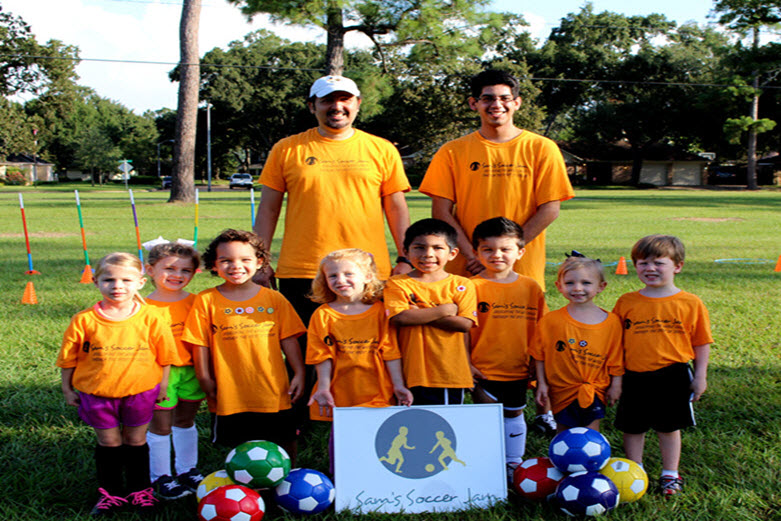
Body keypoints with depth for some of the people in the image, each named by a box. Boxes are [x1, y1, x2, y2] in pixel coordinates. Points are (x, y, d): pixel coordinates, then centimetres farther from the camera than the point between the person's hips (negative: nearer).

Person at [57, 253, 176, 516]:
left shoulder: (151, 318, -12)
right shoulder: (83, 320, -12)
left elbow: (164, 355, -1)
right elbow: (68, 359, -1)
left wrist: (163, 385, 3)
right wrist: (67, 389, 4)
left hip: (140, 390, 0)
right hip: (97, 393, 0)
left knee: (136, 440, 14)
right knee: (108, 442, 13)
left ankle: (139, 490, 31)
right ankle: (111, 493, 29)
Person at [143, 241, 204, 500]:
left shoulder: (194, 303, 1)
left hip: (191, 371, 4)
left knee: (185, 421, 17)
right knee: (160, 425, 7)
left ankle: (187, 470, 32)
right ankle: (160, 476, 22)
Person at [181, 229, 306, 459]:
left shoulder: (274, 299, 2)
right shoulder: (206, 300, -1)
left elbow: (289, 339, 3)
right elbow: (200, 345, 1)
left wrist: (299, 374, -1)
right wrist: (205, 379, 1)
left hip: (274, 391, 1)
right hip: (230, 394, -1)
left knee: (285, 444, 11)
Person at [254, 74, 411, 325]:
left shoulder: (382, 150, 9)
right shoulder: (287, 150, 8)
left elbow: (397, 208, 11)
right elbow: (268, 210, 9)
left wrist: (405, 260, 4)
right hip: (301, 273, 0)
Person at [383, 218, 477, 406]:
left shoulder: (462, 285, 3)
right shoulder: (397, 284, 0)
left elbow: (464, 324, -9)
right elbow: (398, 319, -17)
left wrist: (419, 314, -12)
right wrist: (445, 309, -11)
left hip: (453, 372, 2)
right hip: (416, 373, -2)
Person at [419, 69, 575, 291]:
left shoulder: (541, 148, 5)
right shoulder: (452, 152, 7)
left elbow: (549, 210, -1)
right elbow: (441, 212, 1)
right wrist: (471, 254, -12)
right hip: (464, 270, 0)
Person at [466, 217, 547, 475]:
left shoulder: (531, 287, 2)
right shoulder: (473, 287, -9)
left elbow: (541, 328, 8)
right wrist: (466, 363, -8)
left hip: (518, 369, 4)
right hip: (483, 369, -4)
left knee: (514, 414, 16)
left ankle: (514, 464, 32)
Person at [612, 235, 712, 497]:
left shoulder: (690, 303, -4)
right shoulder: (626, 303, -1)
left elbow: (701, 342, 2)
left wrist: (700, 376, 0)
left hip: (673, 376, -1)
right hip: (635, 376, 1)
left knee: (669, 427, 12)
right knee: (632, 428, 10)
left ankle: (670, 474, 29)